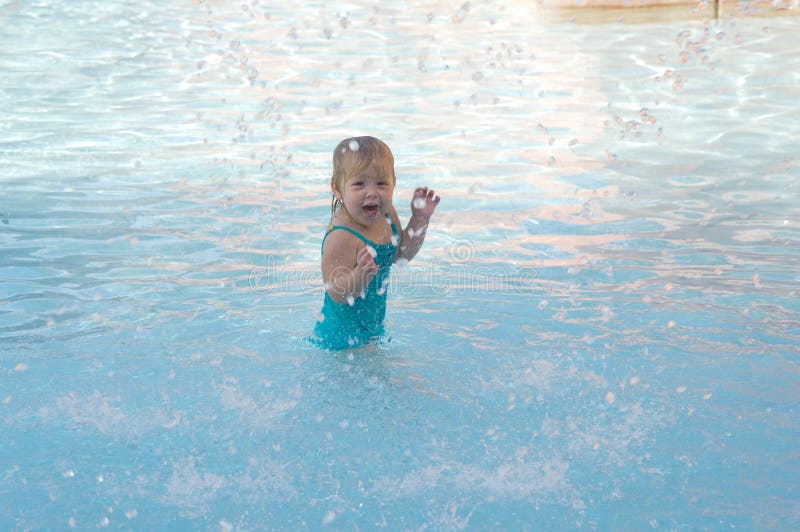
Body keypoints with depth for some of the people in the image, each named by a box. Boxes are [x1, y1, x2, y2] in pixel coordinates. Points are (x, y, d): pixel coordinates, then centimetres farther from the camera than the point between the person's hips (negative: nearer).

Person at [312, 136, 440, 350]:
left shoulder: (386, 215, -4)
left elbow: (401, 254, 13)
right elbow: (337, 295, -29)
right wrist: (360, 274, -47)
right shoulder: (341, 238, -31)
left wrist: (420, 218, 2)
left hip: (373, 325, 8)